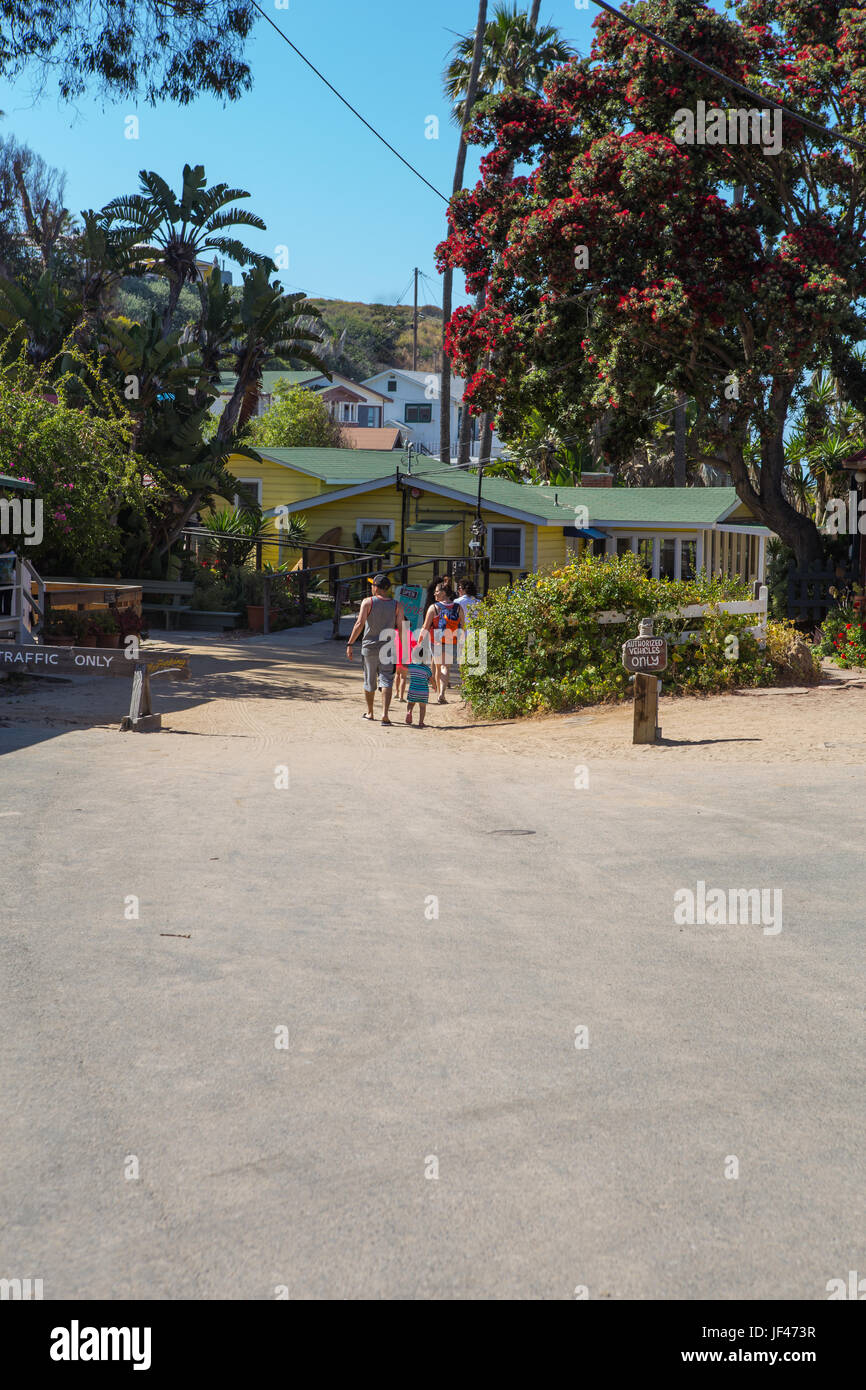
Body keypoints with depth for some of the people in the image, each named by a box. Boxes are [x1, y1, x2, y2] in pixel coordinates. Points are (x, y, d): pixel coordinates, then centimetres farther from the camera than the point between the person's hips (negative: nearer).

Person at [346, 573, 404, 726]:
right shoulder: (396, 606, 1)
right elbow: (400, 628, -1)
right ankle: (385, 714, -20)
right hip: (388, 649, 0)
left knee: (369, 682, 15)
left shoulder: (368, 602, -5)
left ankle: (369, 712, 29)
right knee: (386, 681, -3)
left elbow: (359, 624, -12)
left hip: (369, 647, 0)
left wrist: (350, 644, -10)